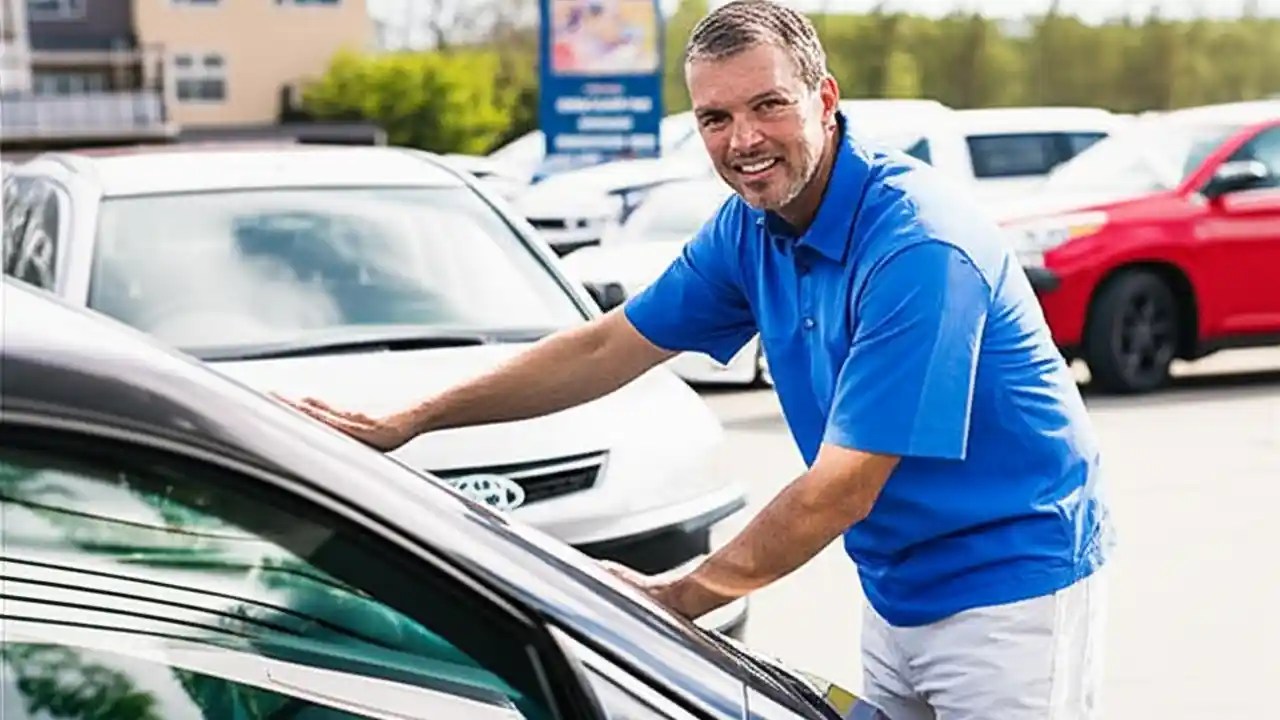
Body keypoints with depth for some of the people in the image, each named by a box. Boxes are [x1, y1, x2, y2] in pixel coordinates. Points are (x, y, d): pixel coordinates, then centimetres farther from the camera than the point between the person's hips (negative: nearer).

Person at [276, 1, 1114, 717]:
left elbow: (842, 490, -25)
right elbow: (609, 345, 6)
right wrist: (409, 421, 5)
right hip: (899, 586, 7)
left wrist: (676, 597, -16)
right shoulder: (750, 227, -1)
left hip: (1007, 585, -7)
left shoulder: (918, 245, -26)